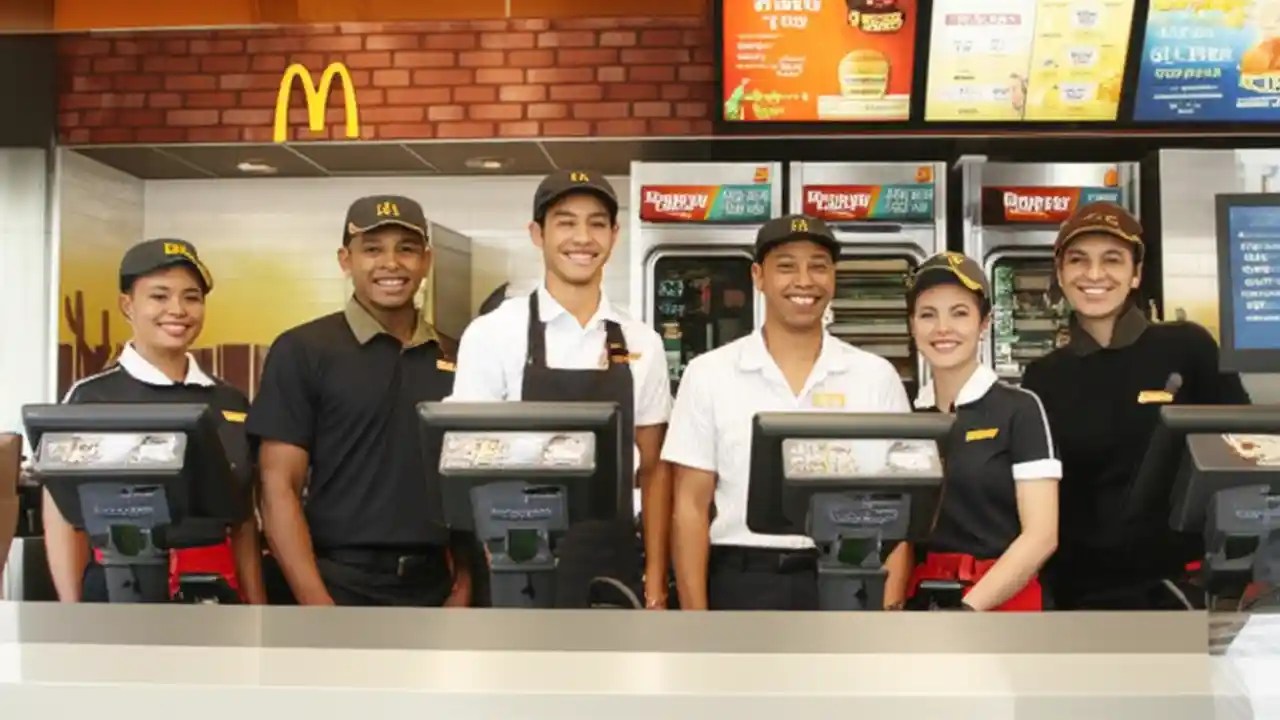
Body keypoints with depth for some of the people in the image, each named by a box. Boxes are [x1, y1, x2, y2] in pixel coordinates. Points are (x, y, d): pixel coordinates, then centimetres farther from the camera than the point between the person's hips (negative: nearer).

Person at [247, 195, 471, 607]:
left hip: (432, 588, 4)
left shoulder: (454, 358, 7)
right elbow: (278, 487, -9)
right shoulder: (302, 351, -4)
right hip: (340, 587, -4)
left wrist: (464, 585, 1)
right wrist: (317, 605, -16)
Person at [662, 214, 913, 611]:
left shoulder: (876, 377, 3)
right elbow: (691, 505, 0)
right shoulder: (709, 374, 0)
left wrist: (890, 607, -5)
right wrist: (695, 621, -5)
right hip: (741, 587, -1)